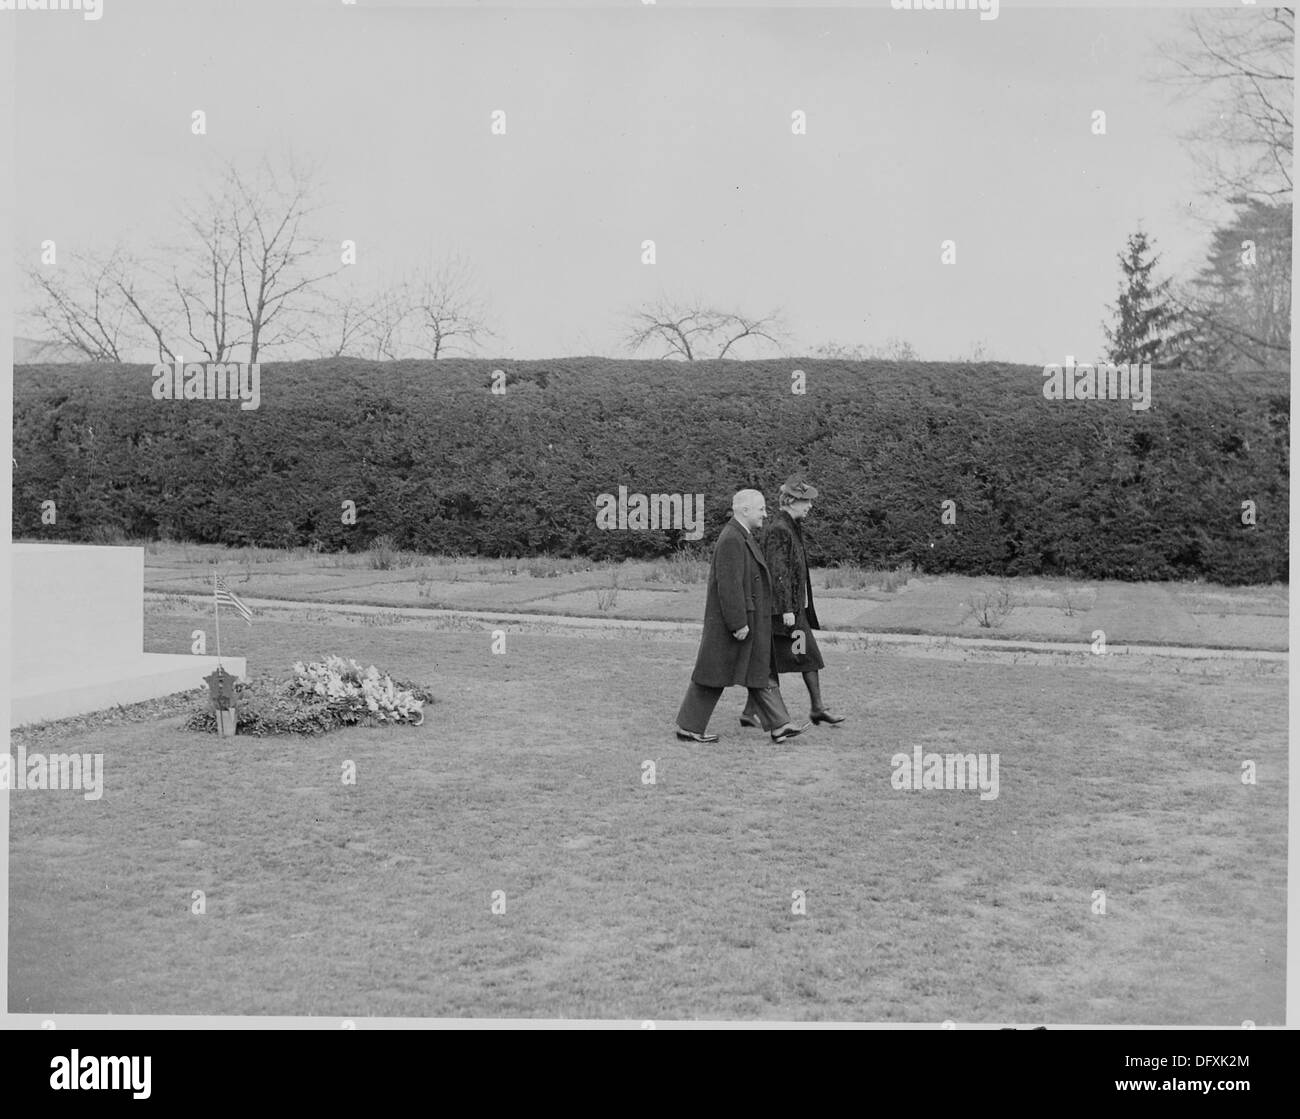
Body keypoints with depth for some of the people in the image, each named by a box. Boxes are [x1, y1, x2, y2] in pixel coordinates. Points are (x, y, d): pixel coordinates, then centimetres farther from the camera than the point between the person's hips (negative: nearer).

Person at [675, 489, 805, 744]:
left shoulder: (740, 536, 13)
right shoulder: (731, 540, -20)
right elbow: (729, 585, -25)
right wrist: (738, 624, -25)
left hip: (747, 619, 10)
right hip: (735, 620, -10)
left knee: (760, 673, 9)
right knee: (714, 674, -1)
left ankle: (778, 725, 10)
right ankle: (688, 728, 9)